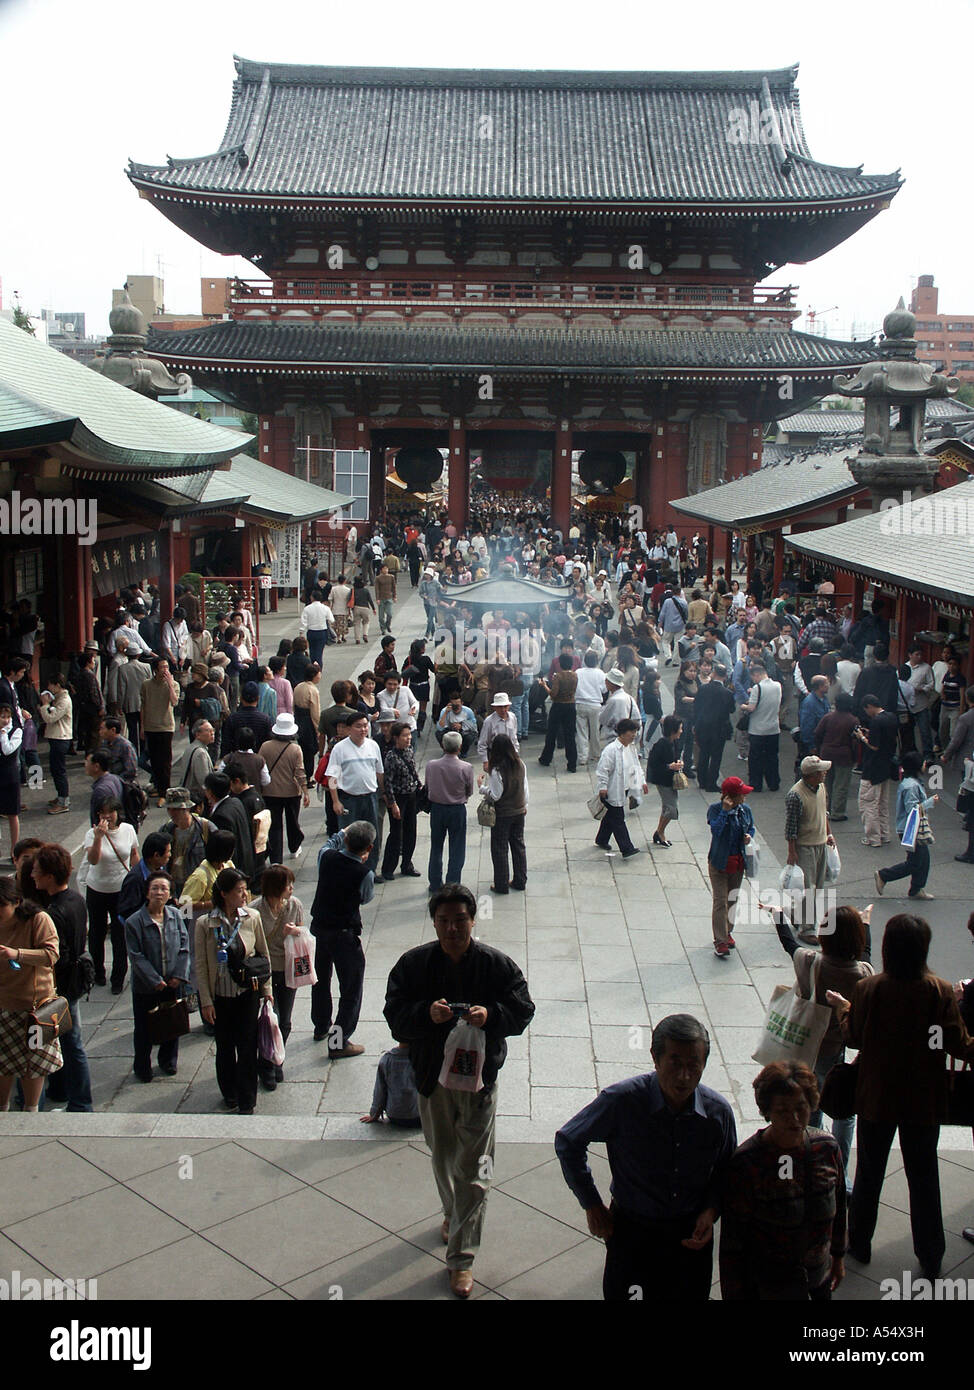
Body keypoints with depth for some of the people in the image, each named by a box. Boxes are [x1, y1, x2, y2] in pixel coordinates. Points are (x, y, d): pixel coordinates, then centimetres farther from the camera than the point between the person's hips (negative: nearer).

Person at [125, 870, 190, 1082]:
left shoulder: (176, 915, -4)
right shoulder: (134, 922, -15)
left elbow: (184, 947, 1)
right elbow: (136, 957, -13)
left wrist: (179, 975, -8)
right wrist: (155, 980, -16)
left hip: (172, 984, 3)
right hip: (145, 987, -3)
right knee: (143, 1028, 10)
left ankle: (168, 1062, 37)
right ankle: (142, 1067, 29)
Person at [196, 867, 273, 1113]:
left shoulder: (252, 918, -7)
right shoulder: (205, 924, -12)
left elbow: (263, 954, 4)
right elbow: (201, 965, -6)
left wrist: (266, 988, 6)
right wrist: (206, 1001, -6)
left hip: (248, 993, 0)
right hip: (220, 995, 0)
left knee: (247, 1046, 2)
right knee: (225, 1046, 14)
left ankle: (246, 1102, 16)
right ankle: (229, 1093, 37)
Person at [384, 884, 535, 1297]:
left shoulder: (496, 964, -11)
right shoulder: (413, 964, -8)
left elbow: (523, 1010, -6)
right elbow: (395, 1016, -9)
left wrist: (491, 1015, -26)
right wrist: (427, 1014, -29)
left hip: (480, 1077, -2)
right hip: (432, 1076, 2)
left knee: (472, 1170, 0)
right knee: (442, 1156, 22)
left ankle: (461, 1258, 11)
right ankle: (453, 1213, 50)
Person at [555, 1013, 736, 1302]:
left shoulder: (718, 1111, -12)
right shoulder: (622, 1100, -22)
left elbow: (726, 1171, 8)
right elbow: (568, 1142, -6)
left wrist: (711, 1210, -9)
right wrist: (592, 1205, -4)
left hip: (692, 1235, 2)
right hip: (632, 1232, -2)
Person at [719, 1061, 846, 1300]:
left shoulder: (827, 1148, -9)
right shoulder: (746, 1163, -23)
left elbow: (838, 1207, 8)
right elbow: (732, 1239, -16)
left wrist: (837, 1256, 18)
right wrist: (734, 1295, -12)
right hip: (767, 1286, -4)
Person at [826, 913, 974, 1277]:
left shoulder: (867, 989, -17)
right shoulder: (941, 992, -19)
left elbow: (853, 1037, -4)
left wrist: (842, 1007, 14)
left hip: (875, 1098, 0)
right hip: (924, 1101, 0)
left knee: (869, 1173, 18)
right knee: (924, 1177, 15)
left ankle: (859, 1243, 32)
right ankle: (930, 1258, 25)